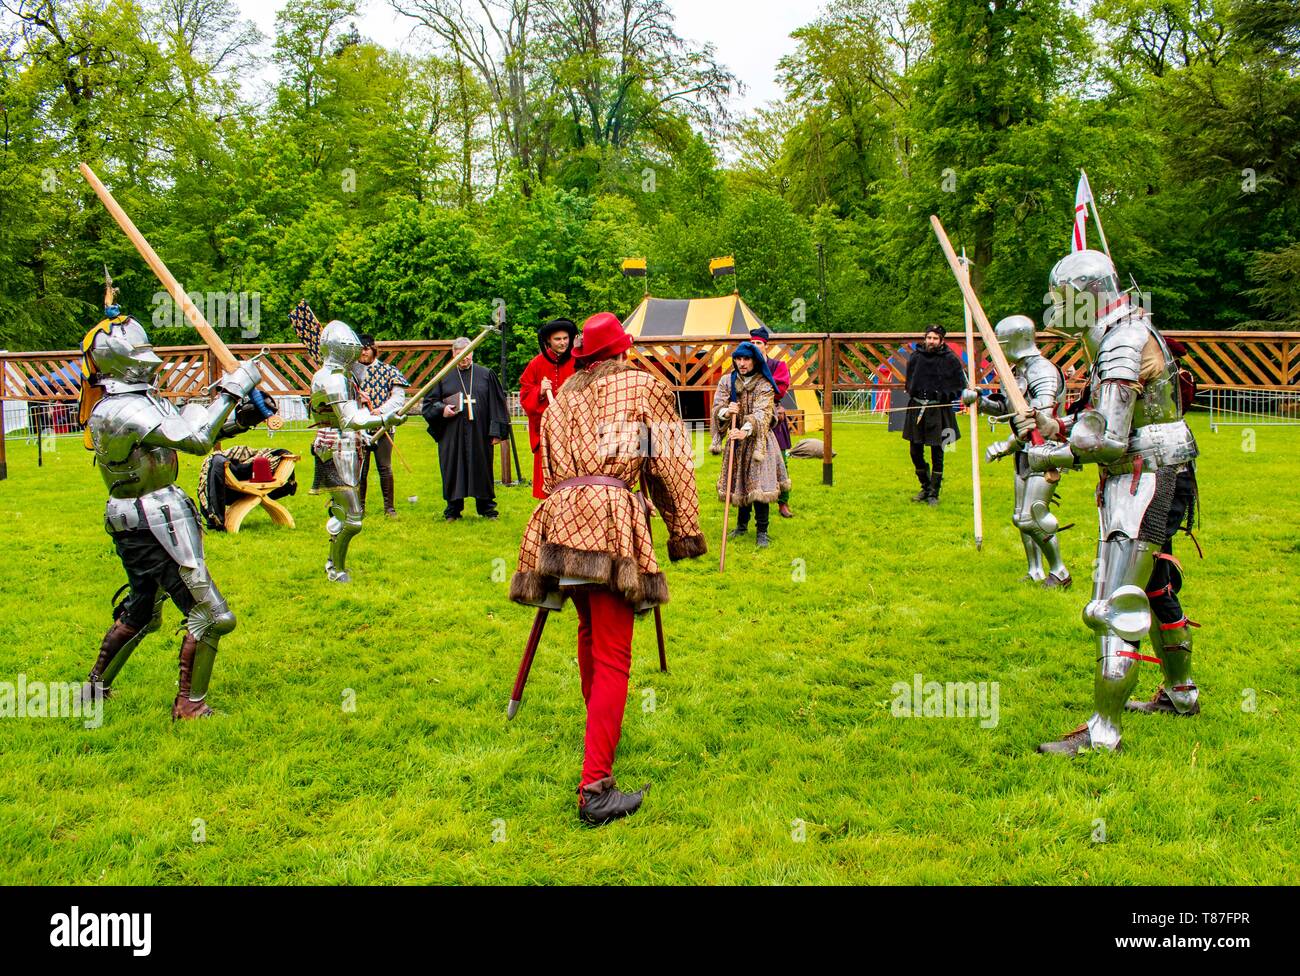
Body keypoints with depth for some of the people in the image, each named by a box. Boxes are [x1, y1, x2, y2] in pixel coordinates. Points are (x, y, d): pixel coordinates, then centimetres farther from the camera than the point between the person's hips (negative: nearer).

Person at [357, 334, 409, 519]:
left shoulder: (388, 370, 3)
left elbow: (399, 397, -4)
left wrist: (381, 410, -18)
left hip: (383, 427, -2)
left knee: (385, 468, 1)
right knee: (360, 468, 6)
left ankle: (389, 506, 10)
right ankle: (360, 506, 17)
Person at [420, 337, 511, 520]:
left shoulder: (486, 375, 7)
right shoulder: (444, 377, 8)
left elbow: (497, 404, 6)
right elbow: (427, 404, 12)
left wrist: (496, 431, 0)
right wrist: (441, 410, -9)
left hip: (480, 435, 0)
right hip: (452, 436, 1)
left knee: (482, 470, 5)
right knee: (453, 472, 3)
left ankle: (487, 508, 17)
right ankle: (452, 510, 14)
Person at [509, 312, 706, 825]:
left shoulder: (563, 395, 27)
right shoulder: (645, 386, 15)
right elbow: (670, 463, 9)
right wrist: (684, 529, 12)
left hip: (560, 517, 5)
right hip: (611, 519, -5)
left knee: (590, 631, 26)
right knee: (612, 657, -7)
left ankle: (599, 731, 41)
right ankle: (596, 787, -12)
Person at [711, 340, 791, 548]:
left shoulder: (764, 385, -9)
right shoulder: (727, 381, 3)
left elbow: (761, 413, -22)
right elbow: (717, 408, -2)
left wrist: (745, 430, -40)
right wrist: (726, 411, -26)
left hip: (758, 440, -4)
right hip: (736, 439, 4)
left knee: (758, 484, -9)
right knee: (739, 483, 10)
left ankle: (762, 531, 0)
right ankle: (742, 525, 28)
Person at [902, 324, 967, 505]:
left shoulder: (950, 359, -6)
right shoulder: (915, 357, 5)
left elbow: (961, 386, 1)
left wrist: (945, 396, -10)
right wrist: (911, 392, 9)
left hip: (938, 411, -4)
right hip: (916, 408, 4)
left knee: (937, 454, 0)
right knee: (916, 452, 10)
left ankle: (934, 494, 10)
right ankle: (925, 487, 29)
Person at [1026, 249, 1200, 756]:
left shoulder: (1123, 344, -18)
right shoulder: (1129, 335, 14)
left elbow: (1108, 441, -24)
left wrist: (1052, 456, -11)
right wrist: (1058, 427, 7)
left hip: (1143, 482, -11)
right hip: (1159, 482, 11)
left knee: (1117, 606, -11)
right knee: (1155, 591, 23)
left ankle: (1104, 730, -9)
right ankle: (1181, 693, 41)